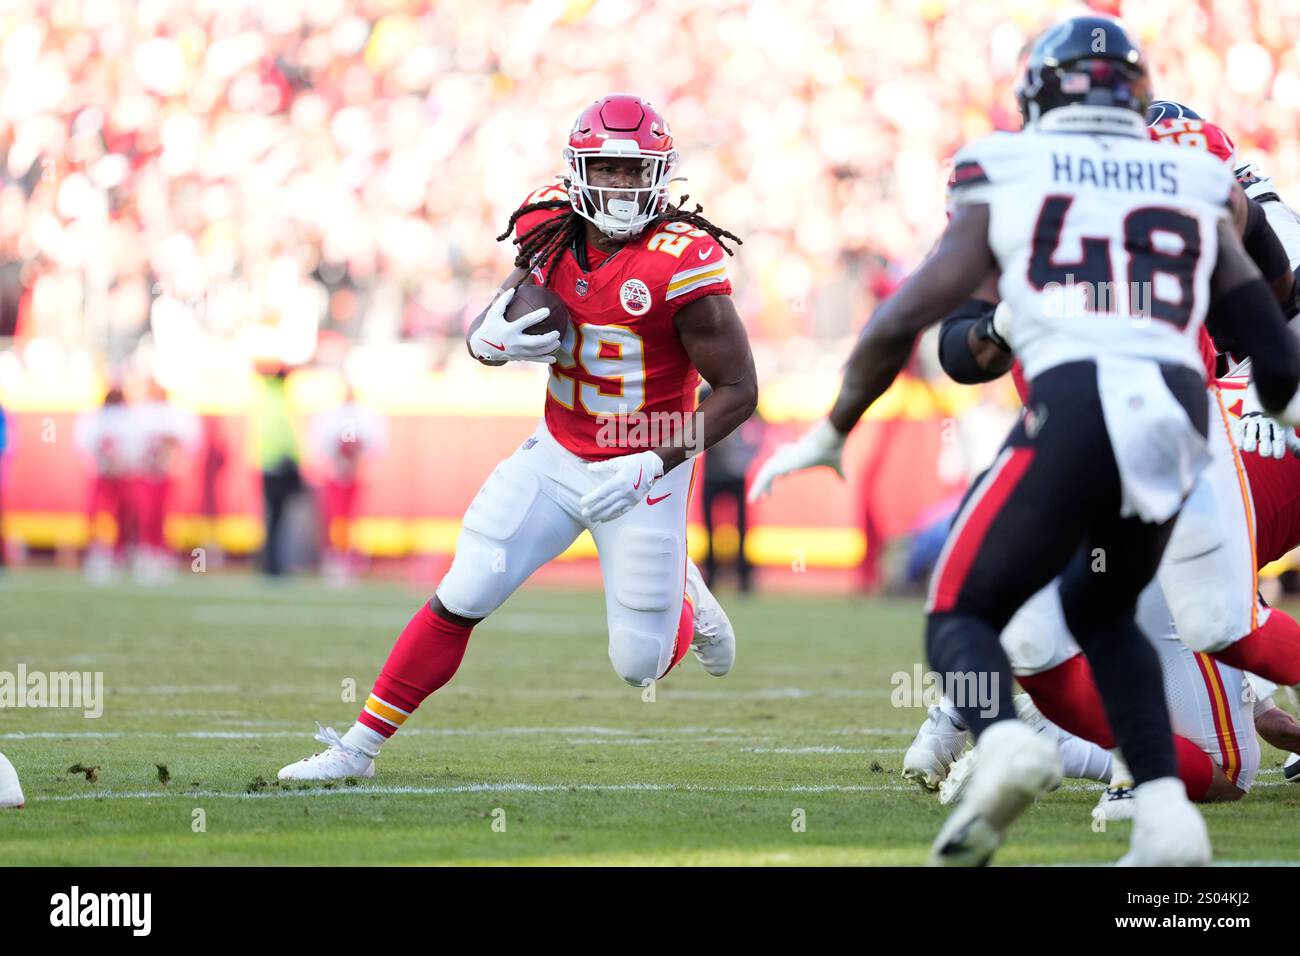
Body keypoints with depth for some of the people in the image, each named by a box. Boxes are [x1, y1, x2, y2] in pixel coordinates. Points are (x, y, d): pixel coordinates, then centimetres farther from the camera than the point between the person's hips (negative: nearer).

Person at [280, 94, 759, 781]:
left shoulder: (682, 266, -20)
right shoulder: (556, 237, -4)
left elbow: (739, 389, -16)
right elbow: (482, 335, 7)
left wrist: (651, 466, -22)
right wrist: (495, 338, -19)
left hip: (645, 471, -4)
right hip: (557, 455, 4)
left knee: (639, 664, 1)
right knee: (460, 598, -6)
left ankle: (681, 598, 36)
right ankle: (361, 746, 2)